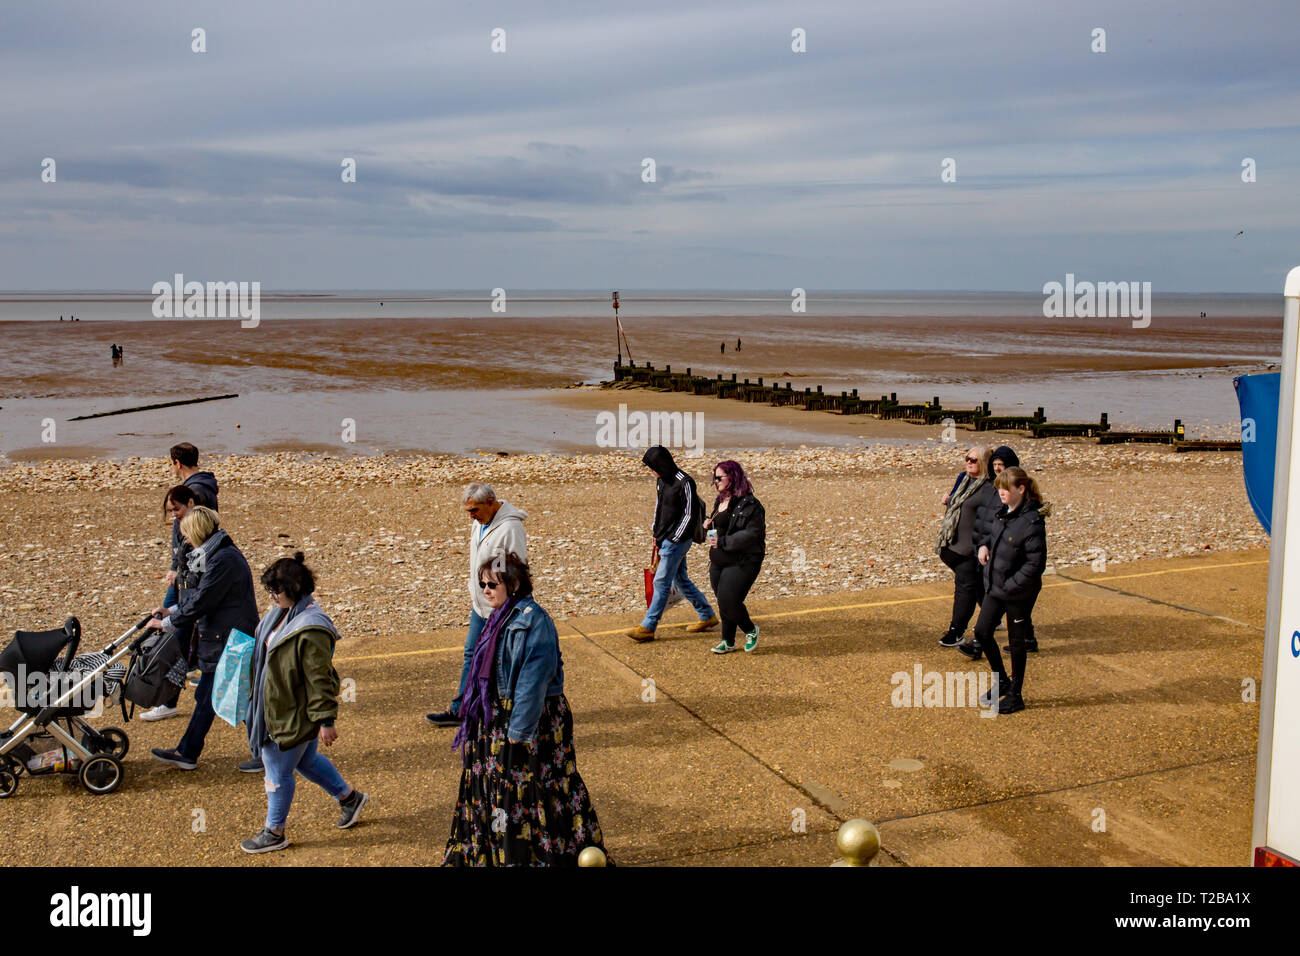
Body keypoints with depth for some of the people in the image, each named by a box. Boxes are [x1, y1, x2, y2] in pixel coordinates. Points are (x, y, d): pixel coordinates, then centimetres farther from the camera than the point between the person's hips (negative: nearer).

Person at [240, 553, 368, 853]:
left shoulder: (310, 629, -28)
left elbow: (320, 678, -25)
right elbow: (266, 656, 17)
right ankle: (349, 797, 42)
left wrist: (326, 720, -22)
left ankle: (274, 832, 25)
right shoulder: (281, 613, 2)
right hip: (279, 708, 10)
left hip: (295, 714, -10)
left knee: (279, 772, 6)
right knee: (306, 760, 24)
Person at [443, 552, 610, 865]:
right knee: (501, 784, 18)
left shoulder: (532, 622, -21)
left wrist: (519, 730, -21)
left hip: (532, 719, -9)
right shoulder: (504, 617, 7)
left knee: (530, 789, 2)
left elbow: (533, 681, -23)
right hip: (499, 716, 9)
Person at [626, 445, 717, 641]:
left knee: (661, 582, -6)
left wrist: (674, 539, -15)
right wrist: (656, 531, 15)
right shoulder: (661, 480, 8)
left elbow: (689, 514, -15)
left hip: (677, 540, -9)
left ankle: (648, 627, -1)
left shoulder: (684, 483, -18)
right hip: (665, 538, 9)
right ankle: (708, 616, 25)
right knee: (680, 579, 14)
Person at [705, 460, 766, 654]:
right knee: (723, 603, 11)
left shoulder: (749, 505, -15)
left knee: (728, 602, -12)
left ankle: (751, 630, 14)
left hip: (741, 563, -8)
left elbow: (752, 534, -22)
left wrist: (723, 542, -24)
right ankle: (728, 642, 25)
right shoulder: (720, 501, 13)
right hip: (718, 561, 8)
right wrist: (709, 524, 4)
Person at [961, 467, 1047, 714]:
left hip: (1018, 592, -8)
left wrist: (1010, 585, -21)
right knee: (982, 631, 11)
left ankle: (1015, 695, 22)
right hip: (994, 586, 8)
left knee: (1016, 641, 6)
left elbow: (1035, 564, -22)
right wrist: (984, 544, 3)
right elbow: (991, 531, 25)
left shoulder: (1031, 522, -21)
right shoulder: (1002, 513, 3)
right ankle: (1001, 681, 32)